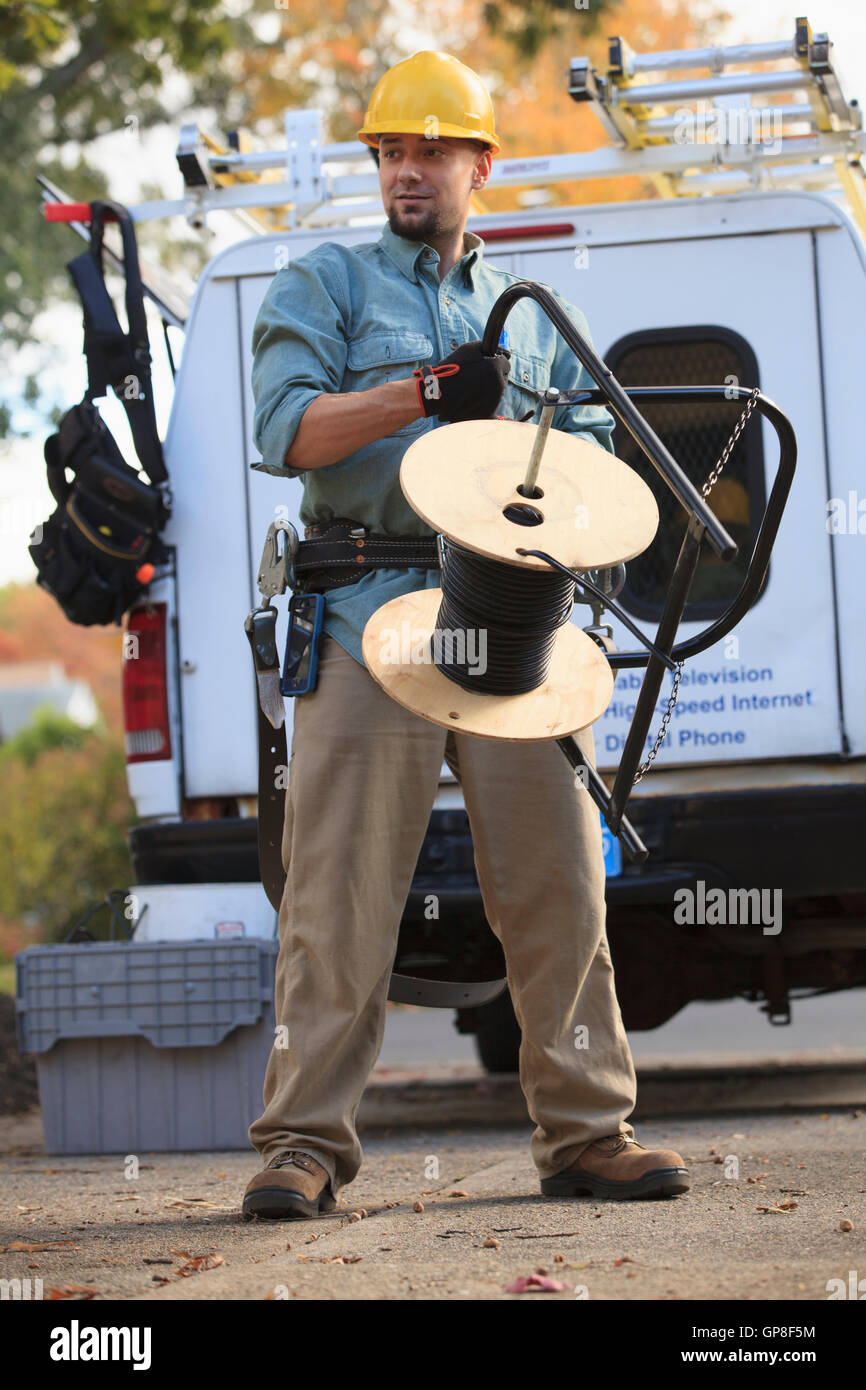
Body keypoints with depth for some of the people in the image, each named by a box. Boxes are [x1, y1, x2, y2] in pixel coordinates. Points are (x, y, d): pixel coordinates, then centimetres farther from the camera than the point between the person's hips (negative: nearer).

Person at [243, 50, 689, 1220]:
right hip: (368, 616, -3)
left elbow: (591, 452, 16)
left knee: (558, 886, 0)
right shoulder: (324, 285, 12)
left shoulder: (533, 317, 24)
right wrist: (421, 395, -15)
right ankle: (305, 1145, -3)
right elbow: (286, 431, -3)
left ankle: (585, 1133, 6)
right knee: (340, 893, -7)